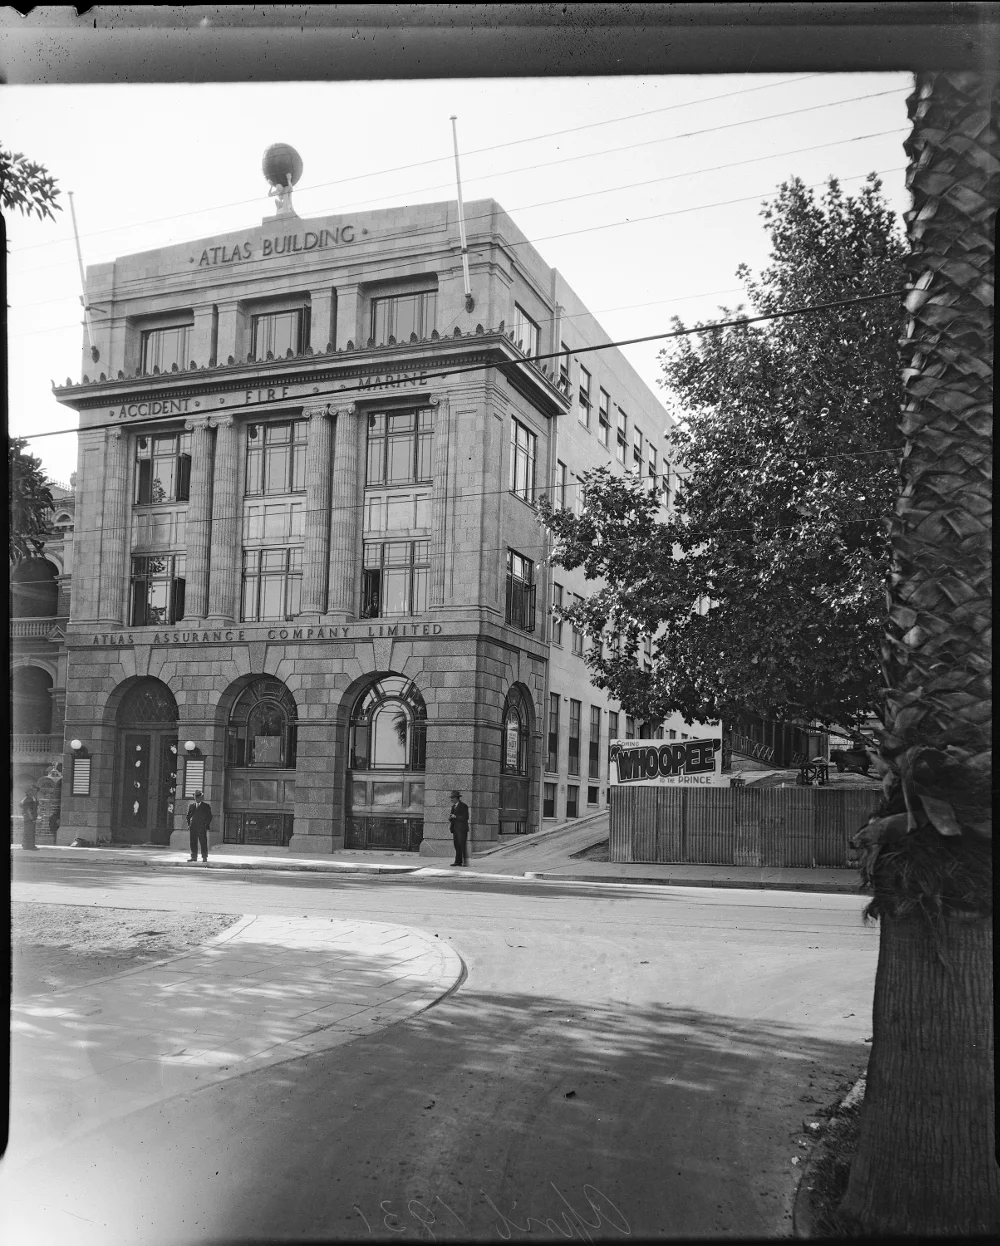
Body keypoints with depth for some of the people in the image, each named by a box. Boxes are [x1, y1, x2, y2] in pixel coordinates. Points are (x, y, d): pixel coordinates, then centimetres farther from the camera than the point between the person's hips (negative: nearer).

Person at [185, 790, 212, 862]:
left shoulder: (206, 806, 4)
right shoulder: (191, 805, 14)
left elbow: (209, 816, 3)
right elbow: (188, 815, 17)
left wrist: (207, 825, -6)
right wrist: (188, 824, 5)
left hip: (202, 827, -3)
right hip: (193, 827, 3)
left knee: (203, 843, -3)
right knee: (193, 843, 3)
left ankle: (204, 858, 1)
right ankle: (194, 857, 9)